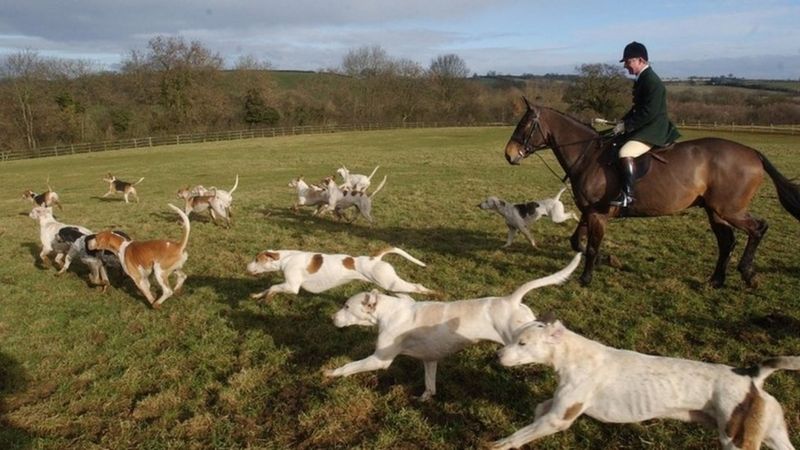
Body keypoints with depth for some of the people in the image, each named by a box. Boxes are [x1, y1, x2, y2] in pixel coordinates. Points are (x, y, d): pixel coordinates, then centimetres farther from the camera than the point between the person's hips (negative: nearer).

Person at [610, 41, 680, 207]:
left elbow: (648, 113, -23)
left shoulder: (652, 81, -18)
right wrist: (623, 122, 6)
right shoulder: (641, 79, 13)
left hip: (653, 130, -11)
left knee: (625, 152, -31)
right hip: (644, 129, 11)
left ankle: (628, 194, -28)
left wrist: (626, 125, -19)